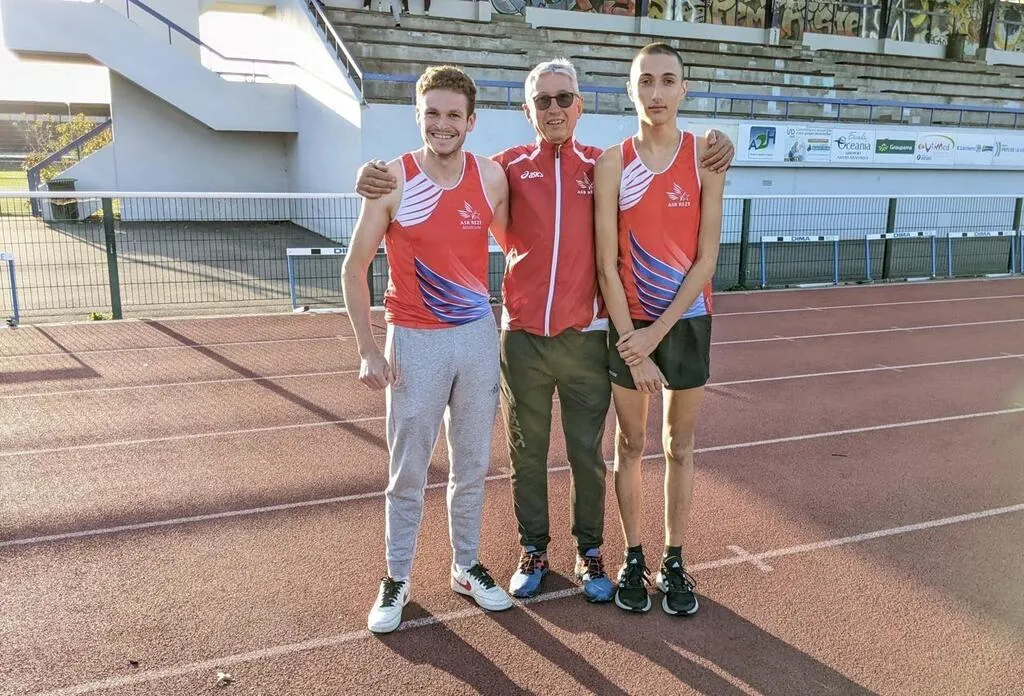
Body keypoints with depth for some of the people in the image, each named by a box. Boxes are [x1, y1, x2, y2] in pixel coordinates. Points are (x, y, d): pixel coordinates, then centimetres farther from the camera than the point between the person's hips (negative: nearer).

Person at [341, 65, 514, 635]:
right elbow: (354, 268, -3)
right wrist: (369, 350, -8)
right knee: (408, 473, 7)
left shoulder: (492, 176, -1)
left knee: (473, 466, 14)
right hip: (415, 342, -3)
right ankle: (397, 580, 24)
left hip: (479, 336, 3)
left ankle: (468, 567, 32)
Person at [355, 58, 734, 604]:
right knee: (527, 453, 12)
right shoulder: (509, 166, 4)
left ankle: (589, 552, 28)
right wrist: (380, 179, -14)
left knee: (587, 453, 10)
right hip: (523, 337, 0)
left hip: (587, 335, 0)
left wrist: (716, 150, -9)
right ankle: (533, 550, 29)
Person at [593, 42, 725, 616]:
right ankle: (633, 559, 25)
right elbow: (607, 264, -7)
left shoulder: (706, 157, -3)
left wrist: (659, 330, -12)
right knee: (631, 446, 10)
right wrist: (633, 346, -11)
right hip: (629, 326, 0)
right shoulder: (612, 163, -4)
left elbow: (707, 259, -6)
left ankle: (675, 563, 24)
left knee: (680, 448, 10)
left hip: (687, 323, 0)